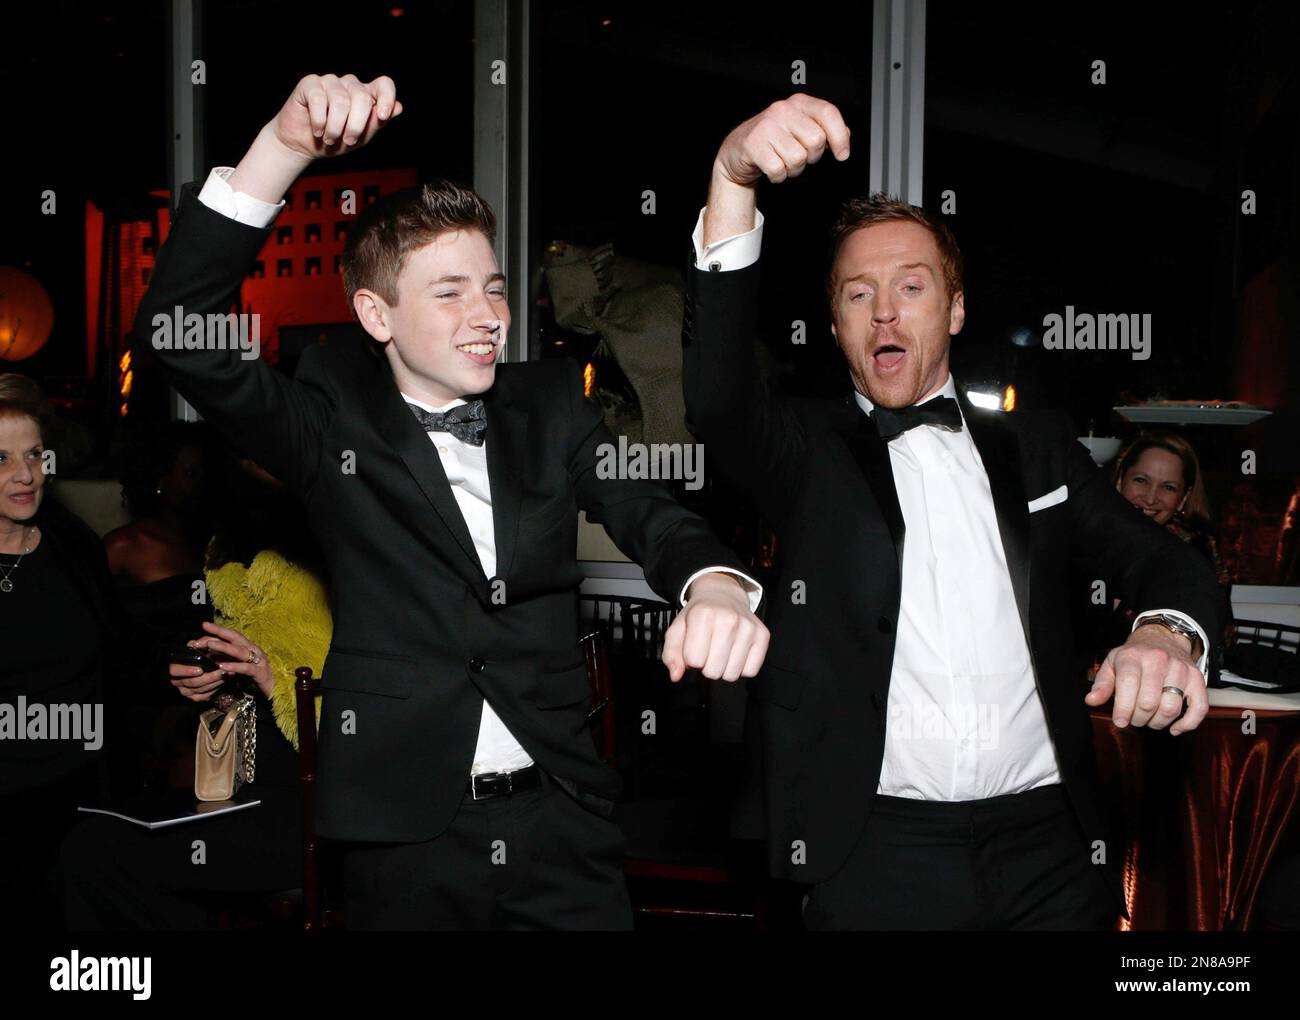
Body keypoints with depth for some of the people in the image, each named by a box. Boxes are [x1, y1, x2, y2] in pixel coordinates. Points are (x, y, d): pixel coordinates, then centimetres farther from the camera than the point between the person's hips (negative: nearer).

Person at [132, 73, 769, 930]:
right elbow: (182, 335, -13)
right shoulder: (337, 419, -1)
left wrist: (717, 588, -29)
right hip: (409, 835, -2)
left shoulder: (550, 402, 7)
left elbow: (647, 513, -5)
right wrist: (285, 147, -23)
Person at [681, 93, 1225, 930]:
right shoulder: (806, 450, 6)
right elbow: (718, 395, -13)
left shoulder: (1037, 447, 15)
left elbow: (1157, 557, 8)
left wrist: (1170, 633, -18)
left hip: (1050, 838, 3)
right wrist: (734, 177, -25)